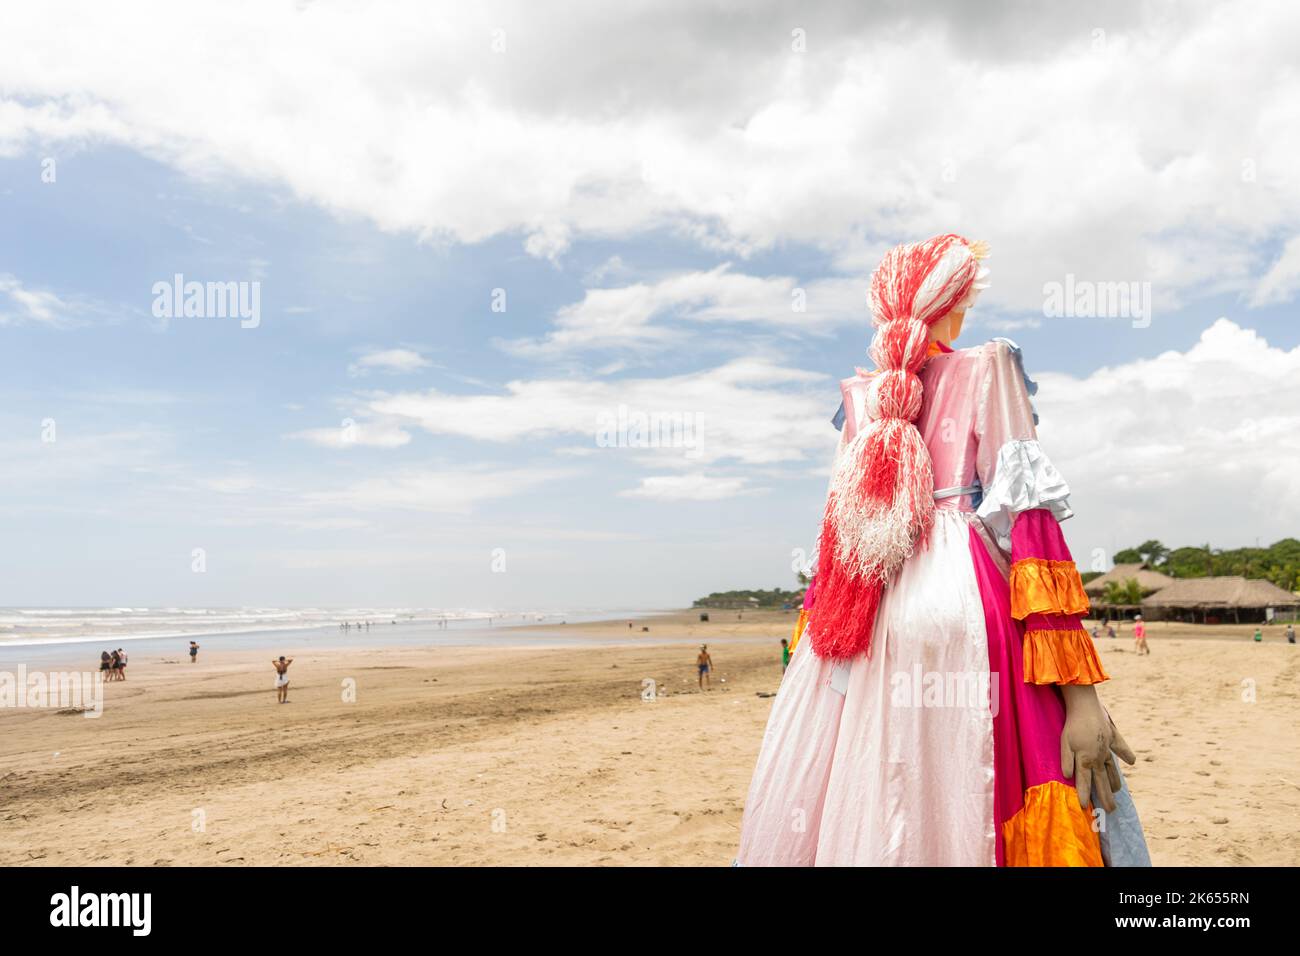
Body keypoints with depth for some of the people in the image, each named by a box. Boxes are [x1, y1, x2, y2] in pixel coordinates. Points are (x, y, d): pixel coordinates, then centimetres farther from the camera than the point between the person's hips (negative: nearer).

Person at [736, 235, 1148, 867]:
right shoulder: (987, 370, 5)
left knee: (850, 805, 7)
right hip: (962, 597, -4)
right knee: (955, 812, -2)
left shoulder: (859, 395, 16)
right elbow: (1027, 514, -5)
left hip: (860, 613, 5)